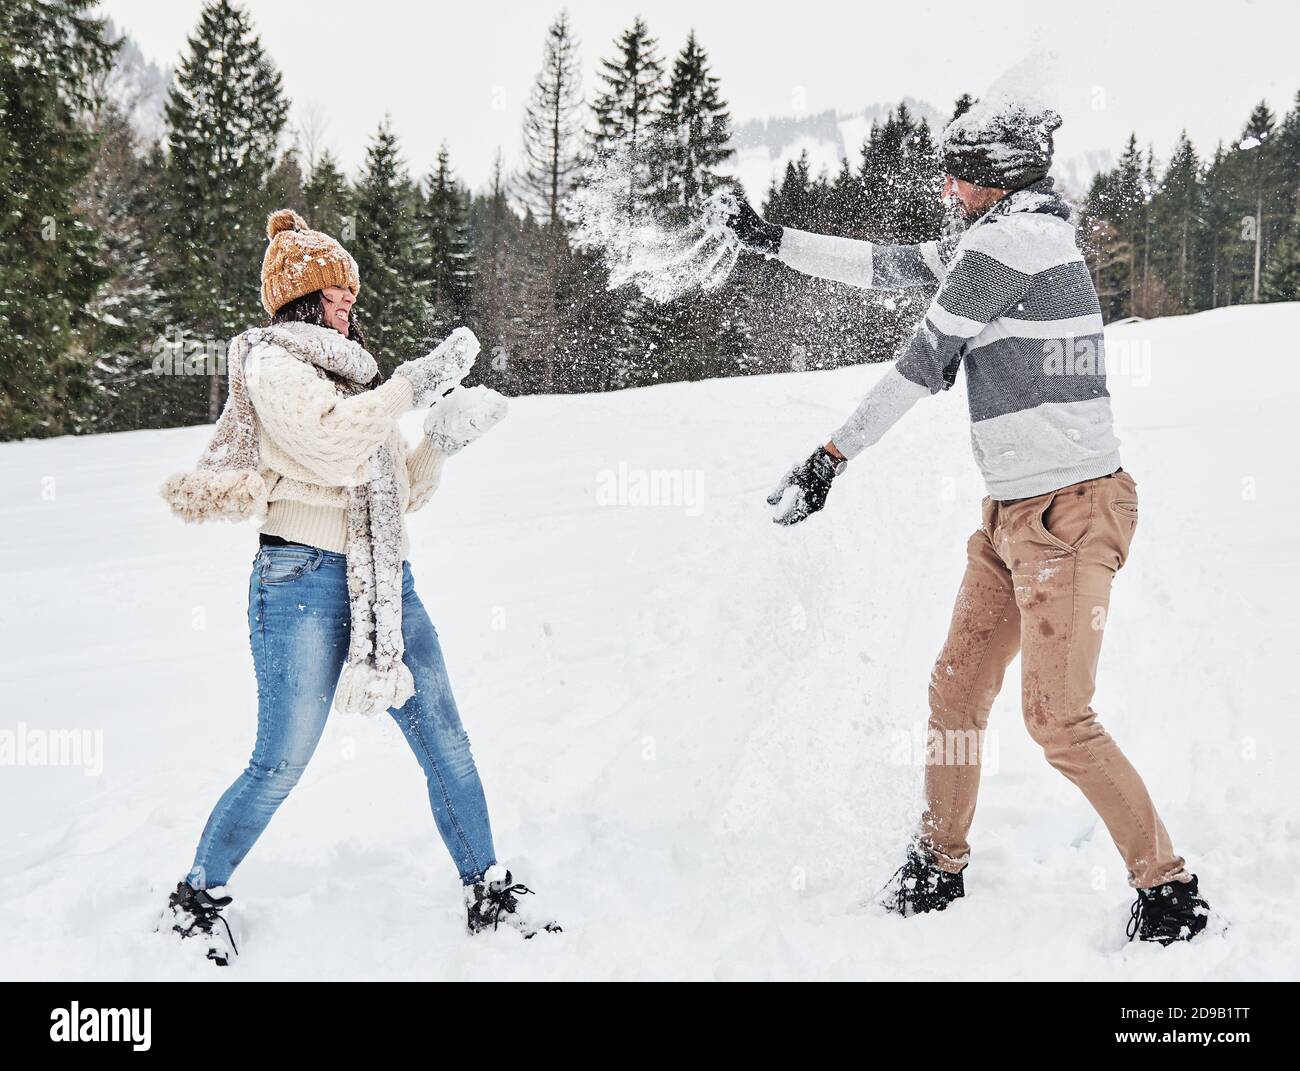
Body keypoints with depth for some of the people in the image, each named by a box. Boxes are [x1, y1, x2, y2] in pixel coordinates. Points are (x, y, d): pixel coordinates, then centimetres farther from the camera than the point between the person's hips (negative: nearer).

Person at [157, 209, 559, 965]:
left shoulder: (358, 377, 21)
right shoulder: (272, 361, -1)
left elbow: (402, 492, 21)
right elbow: (329, 438, -20)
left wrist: (443, 445, 4)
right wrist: (417, 383, -15)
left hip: (385, 584, 7)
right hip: (306, 578, -7)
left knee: (447, 745, 4)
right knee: (281, 767, -4)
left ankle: (491, 897, 12)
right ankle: (199, 897, 14)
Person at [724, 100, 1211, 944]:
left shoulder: (1010, 240, -15)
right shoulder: (999, 239, 14)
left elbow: (924, 364, -14)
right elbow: (883, 268, 25)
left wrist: (833, 456, -8)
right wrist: (774, 240, 28)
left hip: (1069, 513, -10)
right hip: (1014, 511, 10)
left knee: (1058, 720, -10)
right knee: (957, 692, 13)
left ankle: (1169, 889, 2)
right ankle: (939, 865, 27)